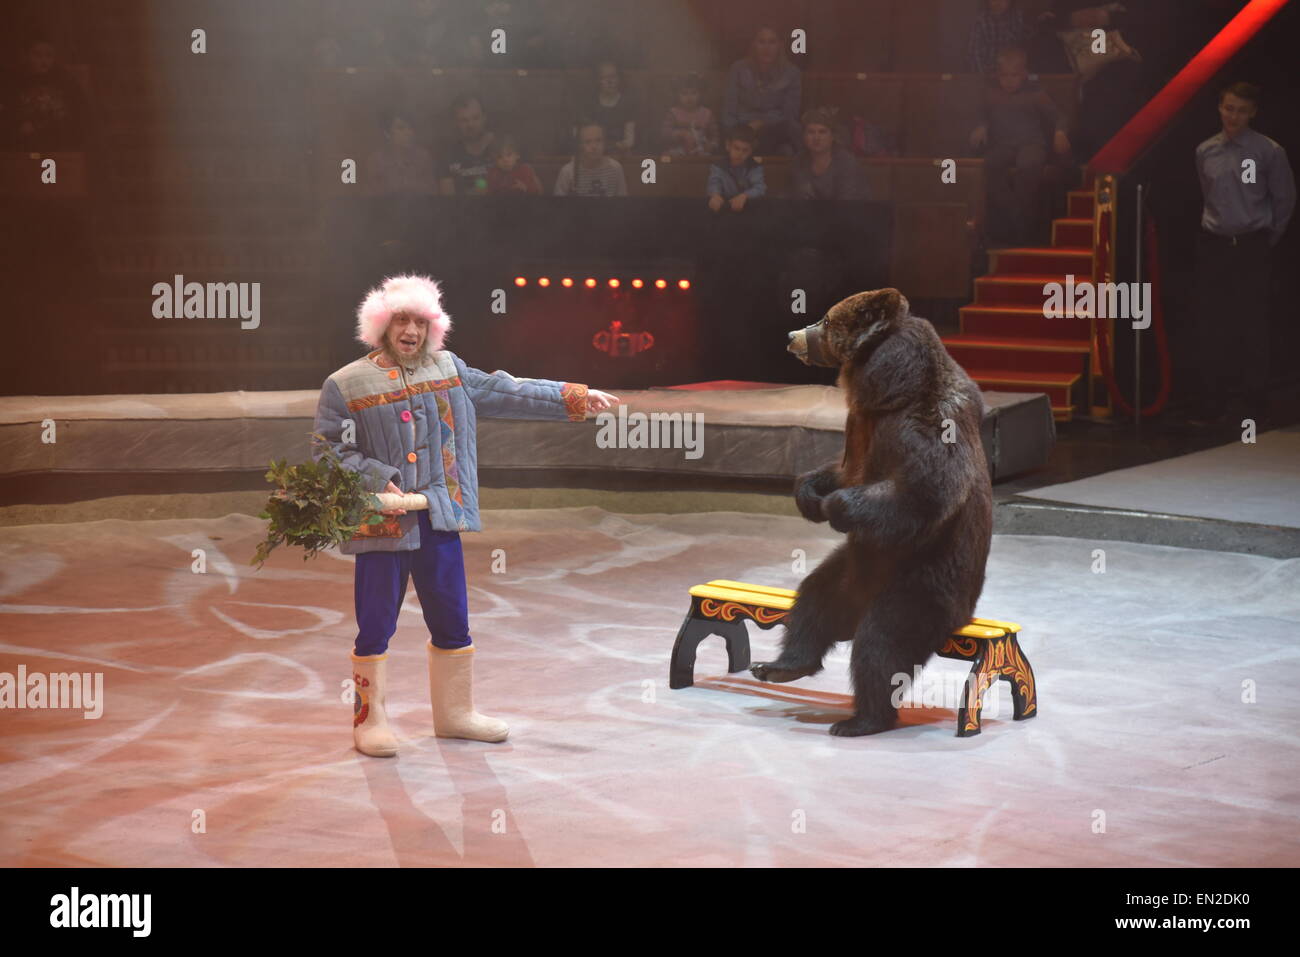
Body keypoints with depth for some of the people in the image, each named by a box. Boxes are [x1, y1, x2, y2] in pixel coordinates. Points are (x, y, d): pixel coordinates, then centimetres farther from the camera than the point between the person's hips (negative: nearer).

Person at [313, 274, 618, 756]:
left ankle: (455, 713, 27)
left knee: (452, 622, 12)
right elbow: (327, 452, -7)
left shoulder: (446, 370, 9)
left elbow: (505, 392, 12)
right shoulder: (345, 385, -5)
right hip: (381, 526, -5)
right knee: (376, 625, 0)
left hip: (440, 520, 5)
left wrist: (572, 396, 10)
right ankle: (369, 721, 13)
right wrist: (378, 481, -19)